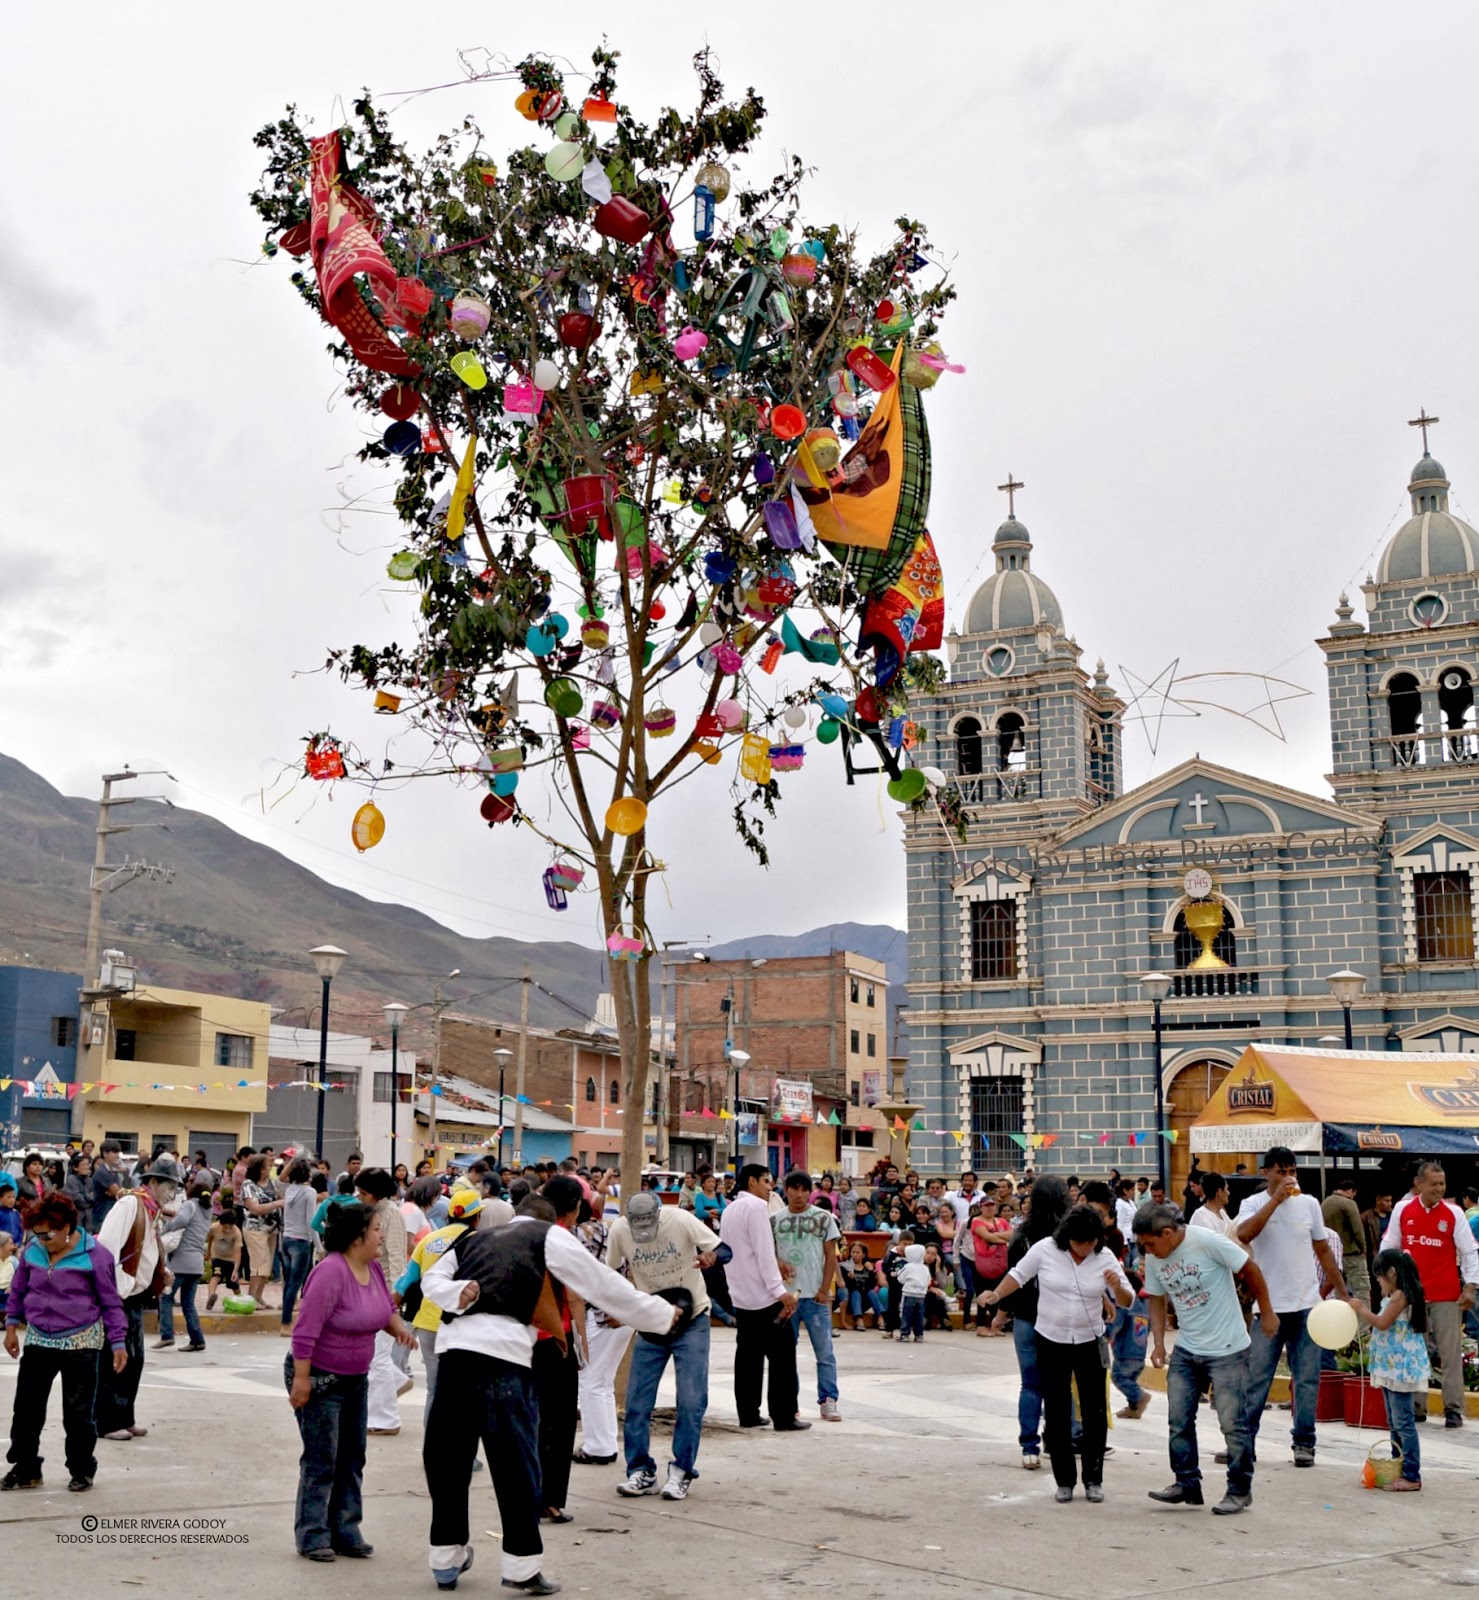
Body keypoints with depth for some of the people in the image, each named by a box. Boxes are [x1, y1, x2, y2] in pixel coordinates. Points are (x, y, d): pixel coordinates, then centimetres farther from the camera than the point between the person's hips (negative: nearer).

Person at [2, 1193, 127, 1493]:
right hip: (38, 1341, 4)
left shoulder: (95, 1255, -13)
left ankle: (82, 1471, 18)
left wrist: (118, 1343, -8)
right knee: (26, 1406, 8)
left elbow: (110, 1303, -7)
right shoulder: (32, 1250, -1)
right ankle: (25, 1468, 23)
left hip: (80, 1343, -4)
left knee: (78, 1411, 3)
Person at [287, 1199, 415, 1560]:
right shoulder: (331, 1272, -24)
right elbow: (306, 1330, -24)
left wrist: (397, 1326, -5)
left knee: (352, 1459, 12)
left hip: (356, 1378, 8)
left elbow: (386, 1307, 16)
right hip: (319, 1378, -8)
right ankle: (312, 1537, 9)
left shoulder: (372, 1267, 0)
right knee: (321, 1461, -2)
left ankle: (346, 1532, 21)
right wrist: (301, 1378, -24)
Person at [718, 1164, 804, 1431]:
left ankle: (748, 1414, 10)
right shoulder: (756, 1206, -11)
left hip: (741, 1295, 9)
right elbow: (764, 1251, -18)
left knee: (748, 1354, 10)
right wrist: (780, 1290, -21)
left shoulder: (730, 1210, 16)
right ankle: (784, 1417, -3)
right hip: (764, 1295, -9)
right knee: (782, 1354, -3)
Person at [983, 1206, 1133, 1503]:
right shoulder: (1044, 1250, -10)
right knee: (1057, 1413, 5)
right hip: (1051, 1343, -1)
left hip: (1089, 1343, 1)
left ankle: (1093, 1480, 13)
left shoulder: (1105, 1258, -6)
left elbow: (1127, 1301, -4)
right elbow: (1019, 1275, 4)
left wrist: (1117, 1287, -26)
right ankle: (1064, 1481, 14)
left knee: (1094, 1412, 2)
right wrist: (996, 1295, -9)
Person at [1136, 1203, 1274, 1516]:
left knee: (1233, 1422, 1)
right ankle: (1187, 1483, 18)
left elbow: (1250, 1270, -11)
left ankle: (1239, 1491, 15)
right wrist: (1158, 1342, 1)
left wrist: (1267, 1313, -4)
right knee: (1178, 1419, 5)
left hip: (1227, 1349, -6)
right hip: (1185, 1350, 6)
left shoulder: (1208, 1241, -21)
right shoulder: (1153, 1258, -2)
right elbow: (1156, 1299, 11)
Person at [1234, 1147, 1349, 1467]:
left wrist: (1343, 1294, 11)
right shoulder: (1253, 1204, -2)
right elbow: (1243, 1235, -23)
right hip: (1268, 1306, -2)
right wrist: (1276, 1199, -23)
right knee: (1256, 1378, 1)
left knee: (1306, 1379, 5)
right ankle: (1244, 1441, 10)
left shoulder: (1309, 1204, 7)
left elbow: (1323, 1251, 14)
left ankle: (1304, 1443, 14)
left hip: (1306, 1306, 3)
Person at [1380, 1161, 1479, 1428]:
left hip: (1446, 1295, -2)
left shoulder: (1453, 1213, -2)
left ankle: (1453, 1409, 2)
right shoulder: (1402, 1210, 2)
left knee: (1451, 1353, -2)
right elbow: (1388, 1248, 10)